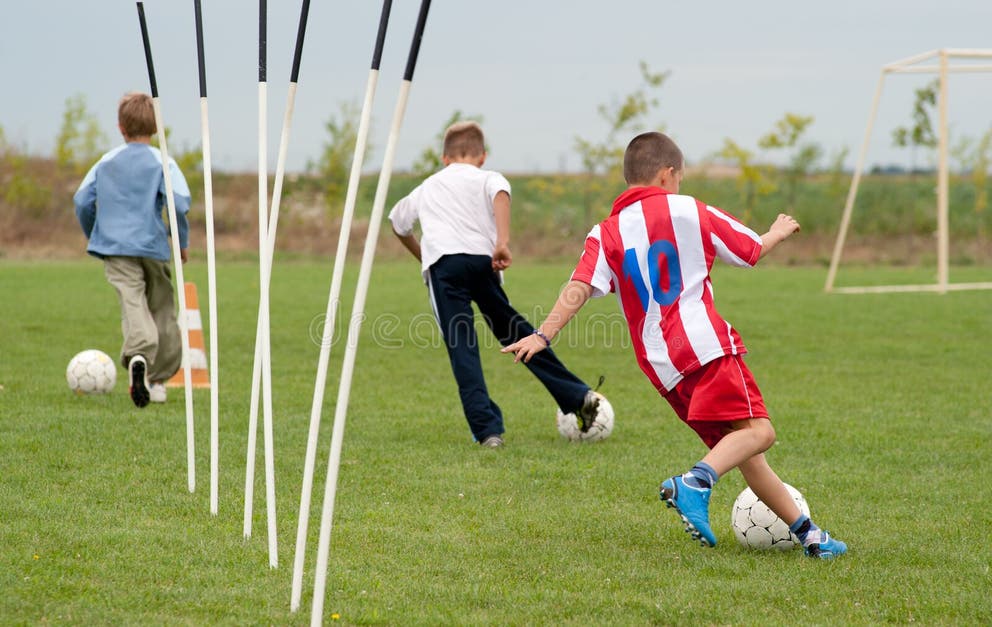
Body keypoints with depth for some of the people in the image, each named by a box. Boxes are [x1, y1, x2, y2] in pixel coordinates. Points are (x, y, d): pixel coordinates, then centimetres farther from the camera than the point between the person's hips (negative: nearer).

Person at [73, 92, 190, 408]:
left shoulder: (106, 162, 10)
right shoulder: (162, 162, 1)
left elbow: (82, 200, 10)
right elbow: (180, 203, -10)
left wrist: (94, 236, 25)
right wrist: (182, 242, 3)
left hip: (115, 246, 1)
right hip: (153, 246, -1)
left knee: (133, 304, -15)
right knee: (162, 309, 15)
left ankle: (138, 355, -45)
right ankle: (158, 378, 17)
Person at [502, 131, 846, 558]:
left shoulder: (606, 235, 11)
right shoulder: (687, 210, 6)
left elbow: (580, 288, -7)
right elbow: (753, 250, 17)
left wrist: (543, 336, -11)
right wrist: (778, 232, 38)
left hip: (660, 364, 6)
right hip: (705, 342, -6)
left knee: (738, 447, 13)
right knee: (756, 430, -16)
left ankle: (804, 531, 15)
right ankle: (696, 484, -42)